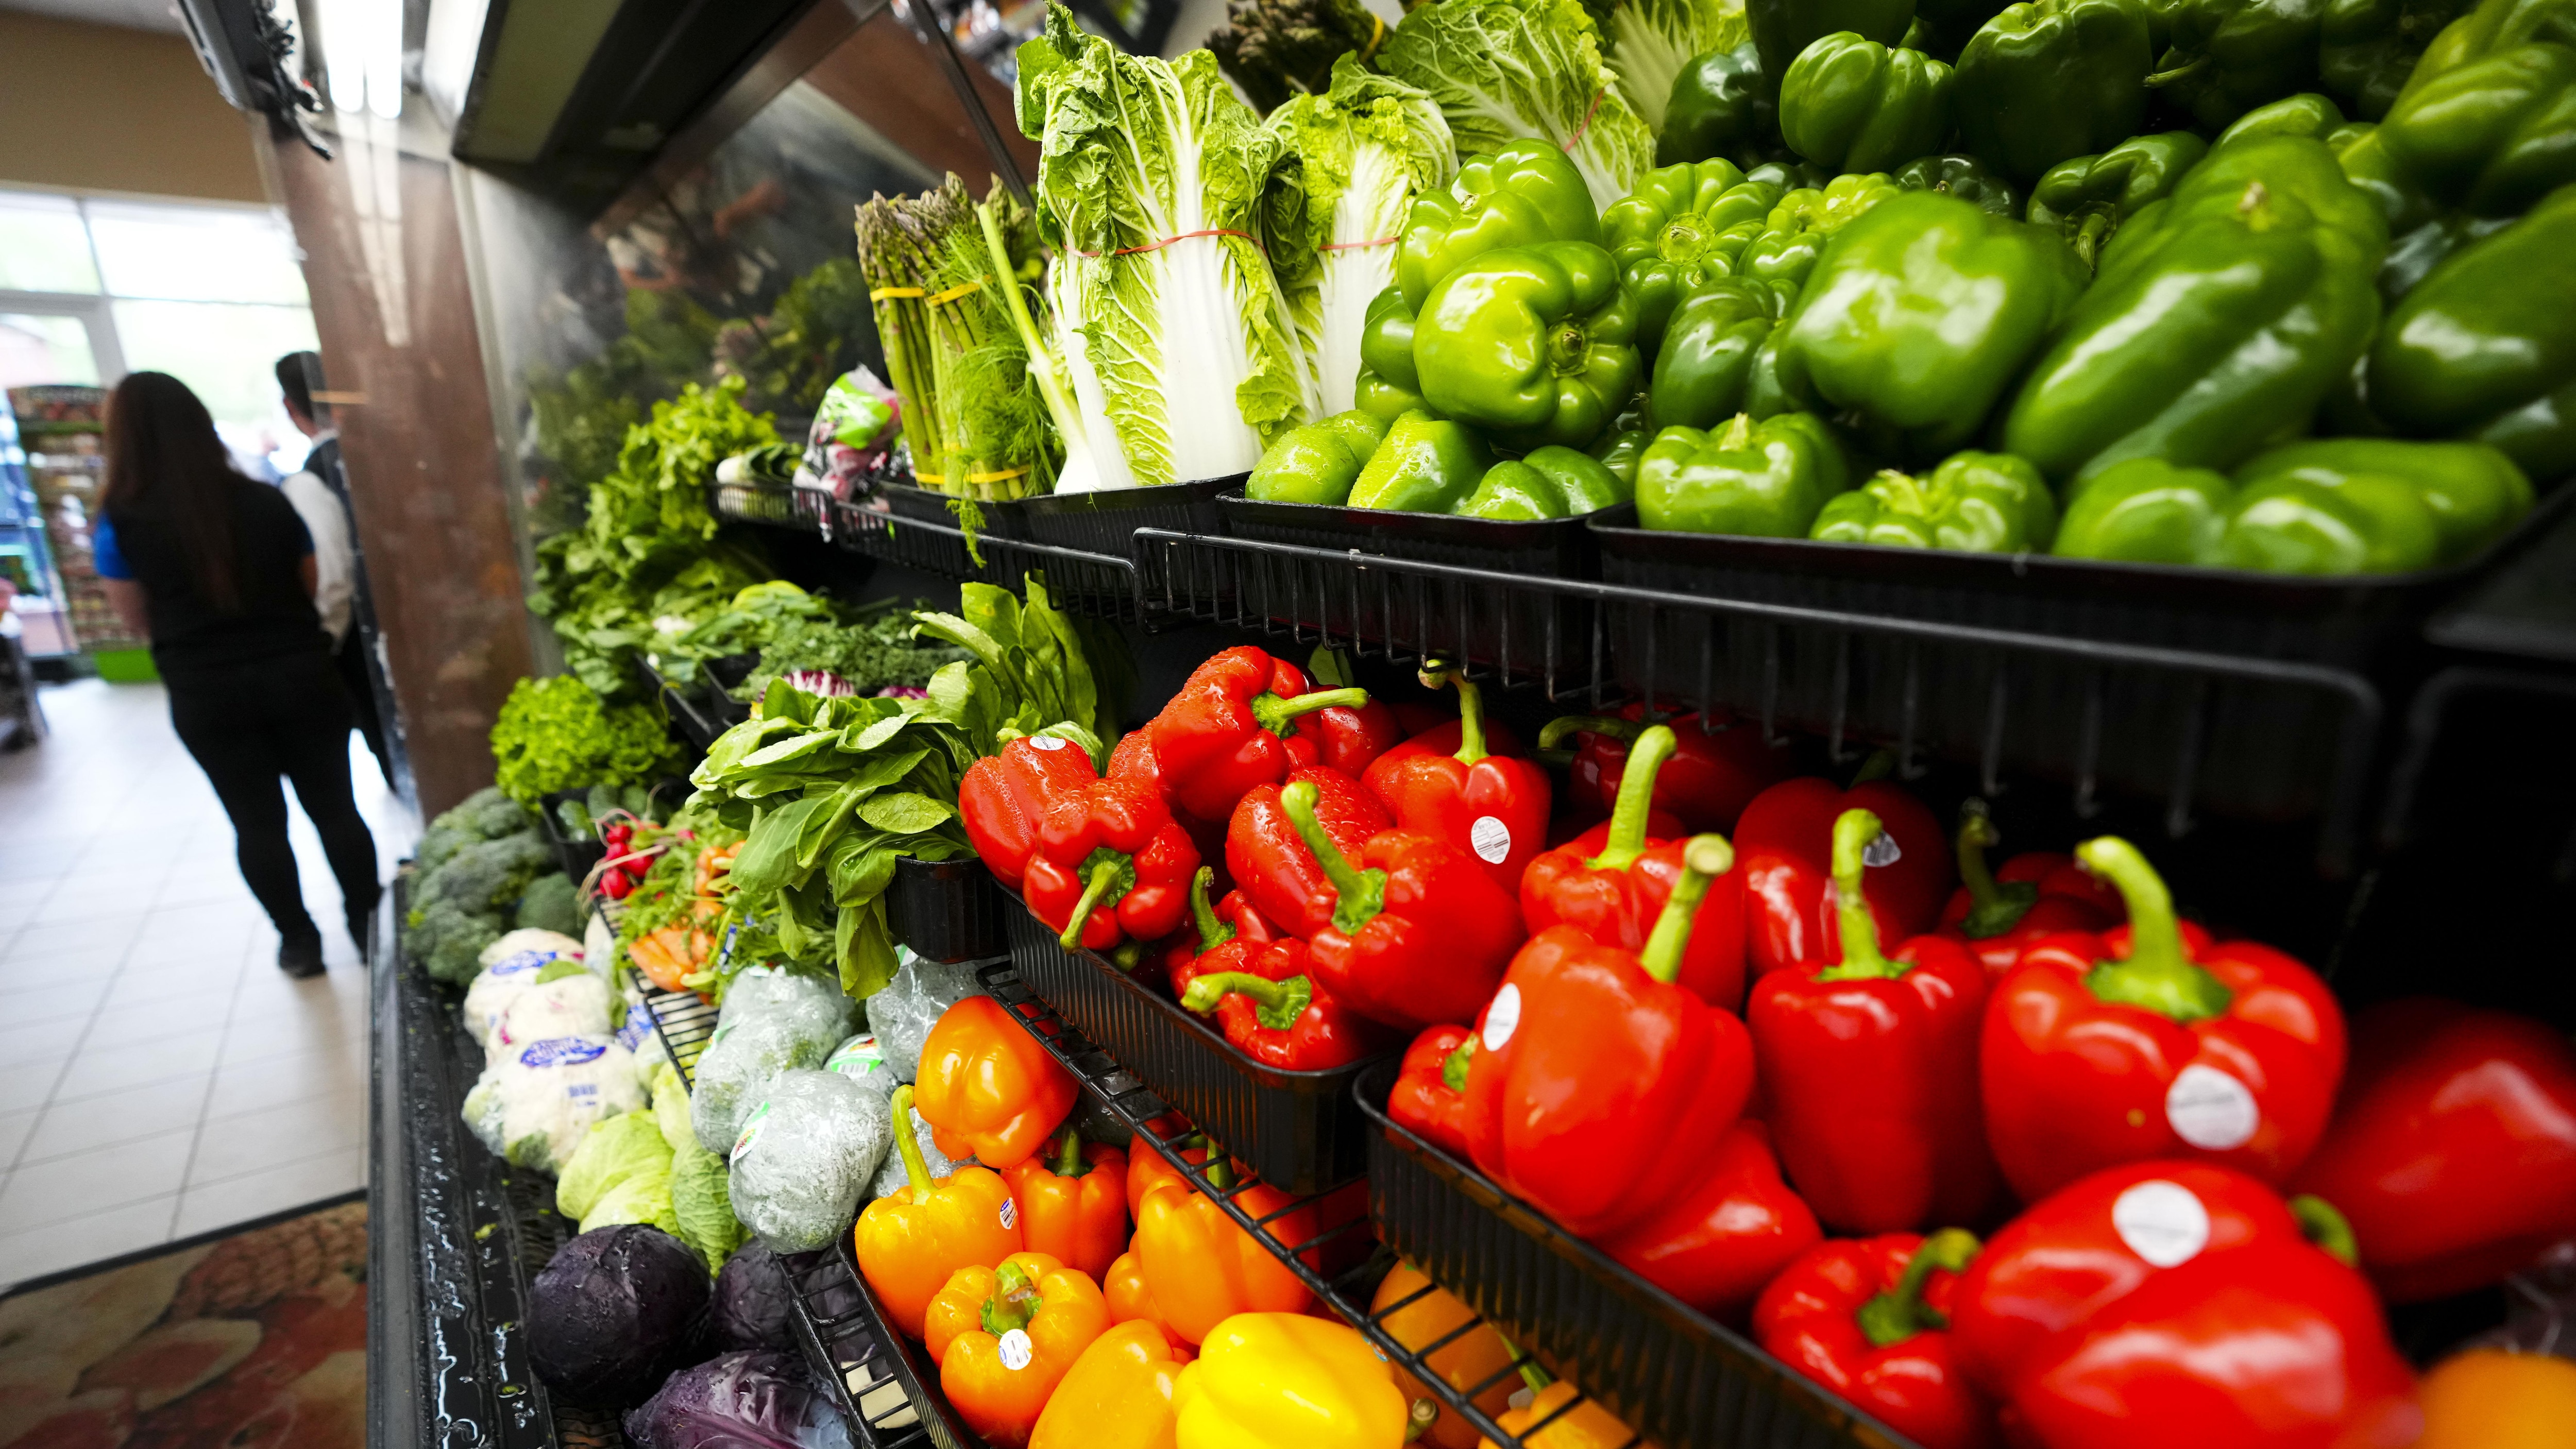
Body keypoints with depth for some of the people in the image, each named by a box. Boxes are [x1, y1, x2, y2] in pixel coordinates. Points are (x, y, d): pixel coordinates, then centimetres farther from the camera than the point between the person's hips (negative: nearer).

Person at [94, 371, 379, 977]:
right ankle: (369, 924, 19)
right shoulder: (267, 501, -2)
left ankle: (298, 942, 21)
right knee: (334, 806, 11)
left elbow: (138, 622, 2)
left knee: (257, 822, 11)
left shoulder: (120, 519, -6)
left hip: (206, 694, -1)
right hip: (300, 673, 1)